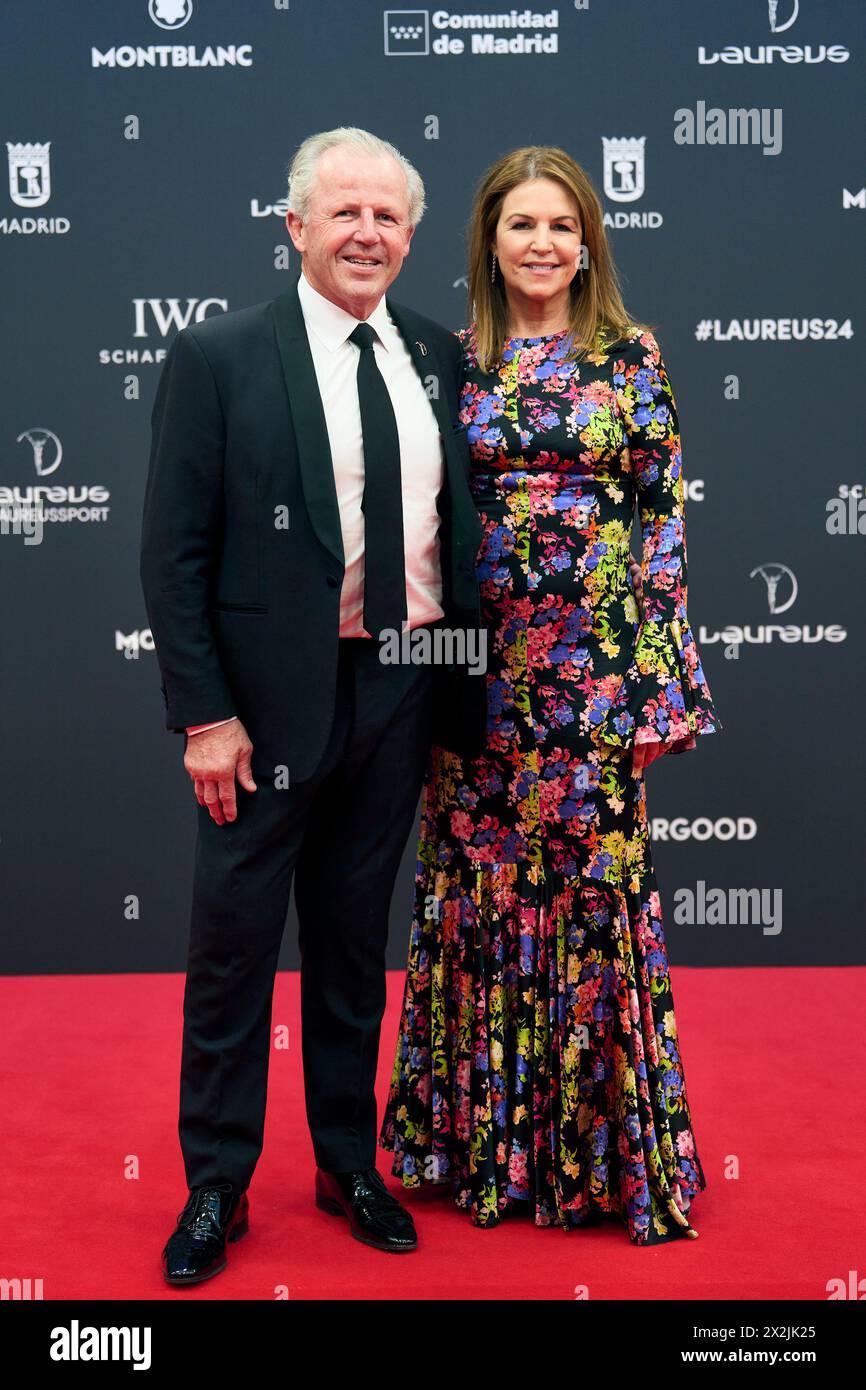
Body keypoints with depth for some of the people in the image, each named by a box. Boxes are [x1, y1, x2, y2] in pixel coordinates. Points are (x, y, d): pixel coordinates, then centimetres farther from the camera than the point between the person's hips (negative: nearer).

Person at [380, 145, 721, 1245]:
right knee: (478, 888, 7)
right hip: (481, 663, 2)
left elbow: (665, 519, 1)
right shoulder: (454, 363, 7)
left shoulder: (632, 360, 3)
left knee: (597, 886, 2)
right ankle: (481, 1138, 24)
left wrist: (666, 679, -5)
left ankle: (605, 1147, 18)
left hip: (599, 662, -1)